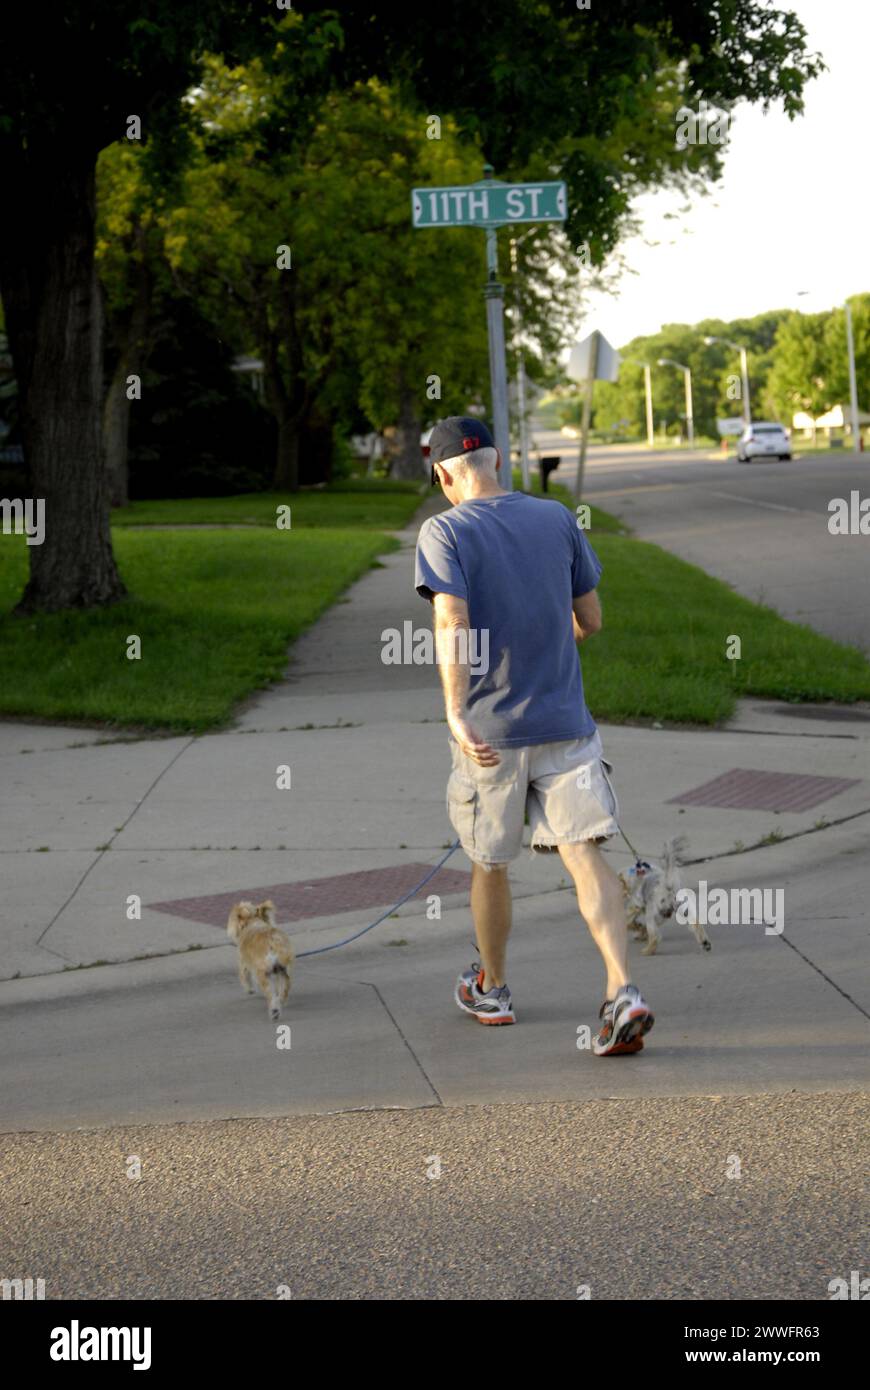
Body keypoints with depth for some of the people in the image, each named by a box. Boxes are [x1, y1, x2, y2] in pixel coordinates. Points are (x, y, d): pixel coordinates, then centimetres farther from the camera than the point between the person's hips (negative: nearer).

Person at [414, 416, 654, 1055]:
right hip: (566, 725, 2)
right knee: (585, 853, -4)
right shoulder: (556, 518, 5)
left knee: (489, 864, 15)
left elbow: (452, 625, -22)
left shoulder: (444, 533, -8)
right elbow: (591, 619, 11)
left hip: (488, 731, -2)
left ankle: (491, 990, 32)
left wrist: (457, 714, -29)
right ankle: (623, 991, -21)